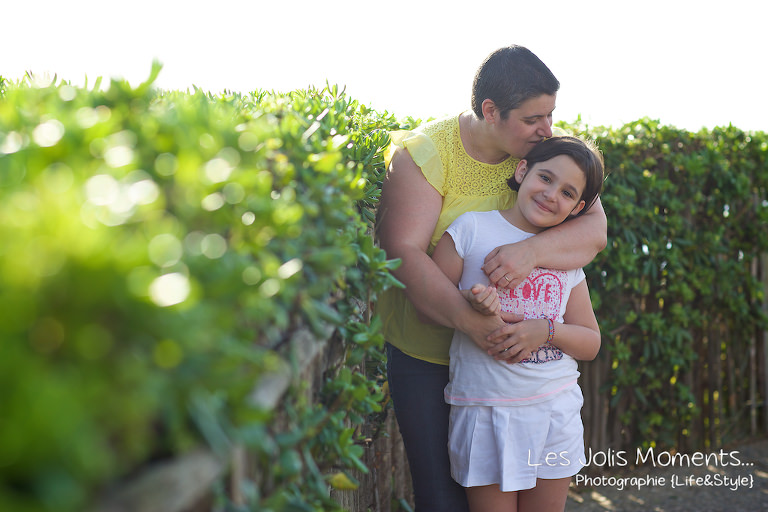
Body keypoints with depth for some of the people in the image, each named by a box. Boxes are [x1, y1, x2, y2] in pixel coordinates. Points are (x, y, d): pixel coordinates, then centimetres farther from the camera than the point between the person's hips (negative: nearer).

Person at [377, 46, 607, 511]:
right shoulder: (425, 154, -14)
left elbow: (595, 228, -14)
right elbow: (404, 251, -23)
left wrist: (533, 250, -35)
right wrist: (466, 317, -38)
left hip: (511, 349, 3)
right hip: (426, 355, -3)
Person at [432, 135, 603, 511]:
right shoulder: (472, 228, -2)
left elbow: (591, 343, 10)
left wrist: (546, 331, -10)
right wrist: (470, 304, -23)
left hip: (557, 408, 4)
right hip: (487, 407, -4)